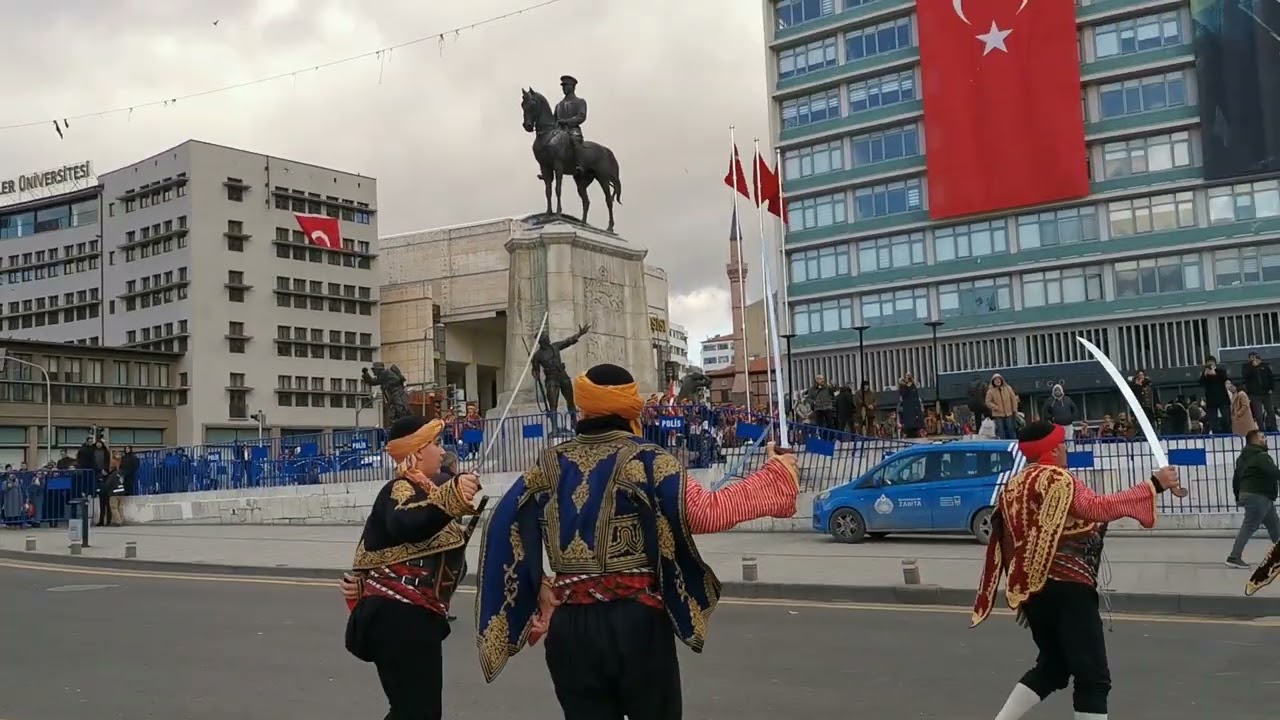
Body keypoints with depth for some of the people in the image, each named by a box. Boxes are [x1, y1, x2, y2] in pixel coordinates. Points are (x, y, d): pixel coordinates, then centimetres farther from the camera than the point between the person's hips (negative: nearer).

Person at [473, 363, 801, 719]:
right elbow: (707, 512, -19)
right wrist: (776, 475, -10)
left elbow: (503, 528, 3)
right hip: (636, 619, -3)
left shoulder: (549, 466, 5)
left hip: (569, 624, 3)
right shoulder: (645, 460, -9)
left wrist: (536, 591, 9)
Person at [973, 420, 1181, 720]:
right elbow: (1098, 507, -24)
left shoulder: (1013, 486, 14)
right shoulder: (1057, 480, -11)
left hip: (1031, 588, 9)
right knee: (1092, 676, -3)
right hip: (1065, 587, -9)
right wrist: (1154, 484, -21)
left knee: (1052, 666, 21)